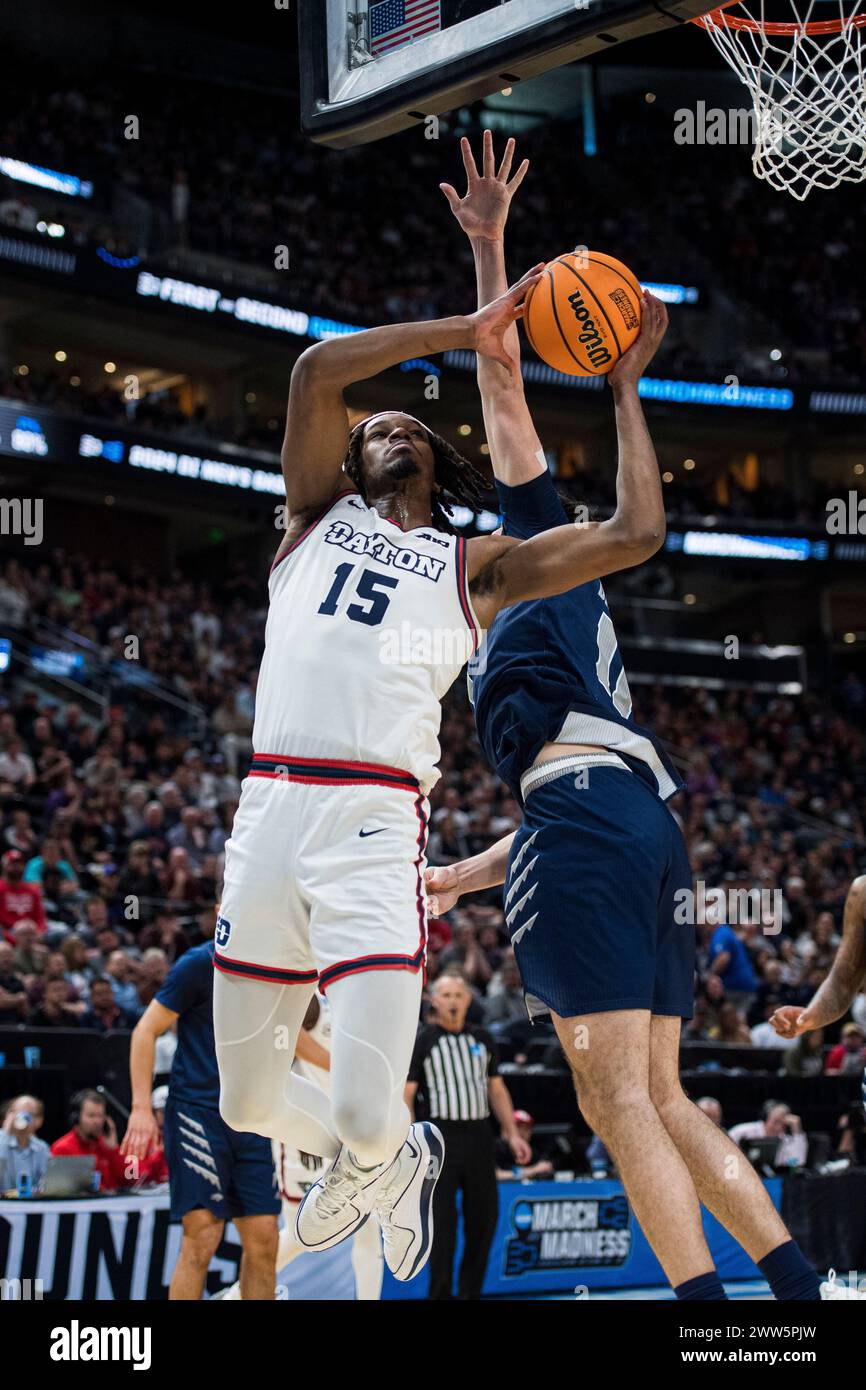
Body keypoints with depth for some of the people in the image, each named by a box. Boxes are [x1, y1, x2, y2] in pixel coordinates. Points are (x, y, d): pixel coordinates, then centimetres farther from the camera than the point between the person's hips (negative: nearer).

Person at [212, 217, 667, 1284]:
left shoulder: (476, 565, 19)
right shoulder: (318, 514, 19)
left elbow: (635, 535, 9)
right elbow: (315, 370, 3)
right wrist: (462, 330, 3)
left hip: (378, 828, -2)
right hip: (271, 808, 2)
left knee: (366, 1114, -14)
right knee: (246, 1101, 8)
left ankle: (381, 1160, 24)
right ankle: (367, 1156, 41)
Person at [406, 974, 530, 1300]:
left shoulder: (482, 1039, 14)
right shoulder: (421, 1041, 0)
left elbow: (497, 1090, 19)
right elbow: (406, 1094, -4)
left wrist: (512, 1133, 11)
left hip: (480, 1135, 5)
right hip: (441, 1135, -4)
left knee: (484, 1217, 5)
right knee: (442, 1221, -4)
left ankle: (470, 1291, 17)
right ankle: (441, 1293, 4)